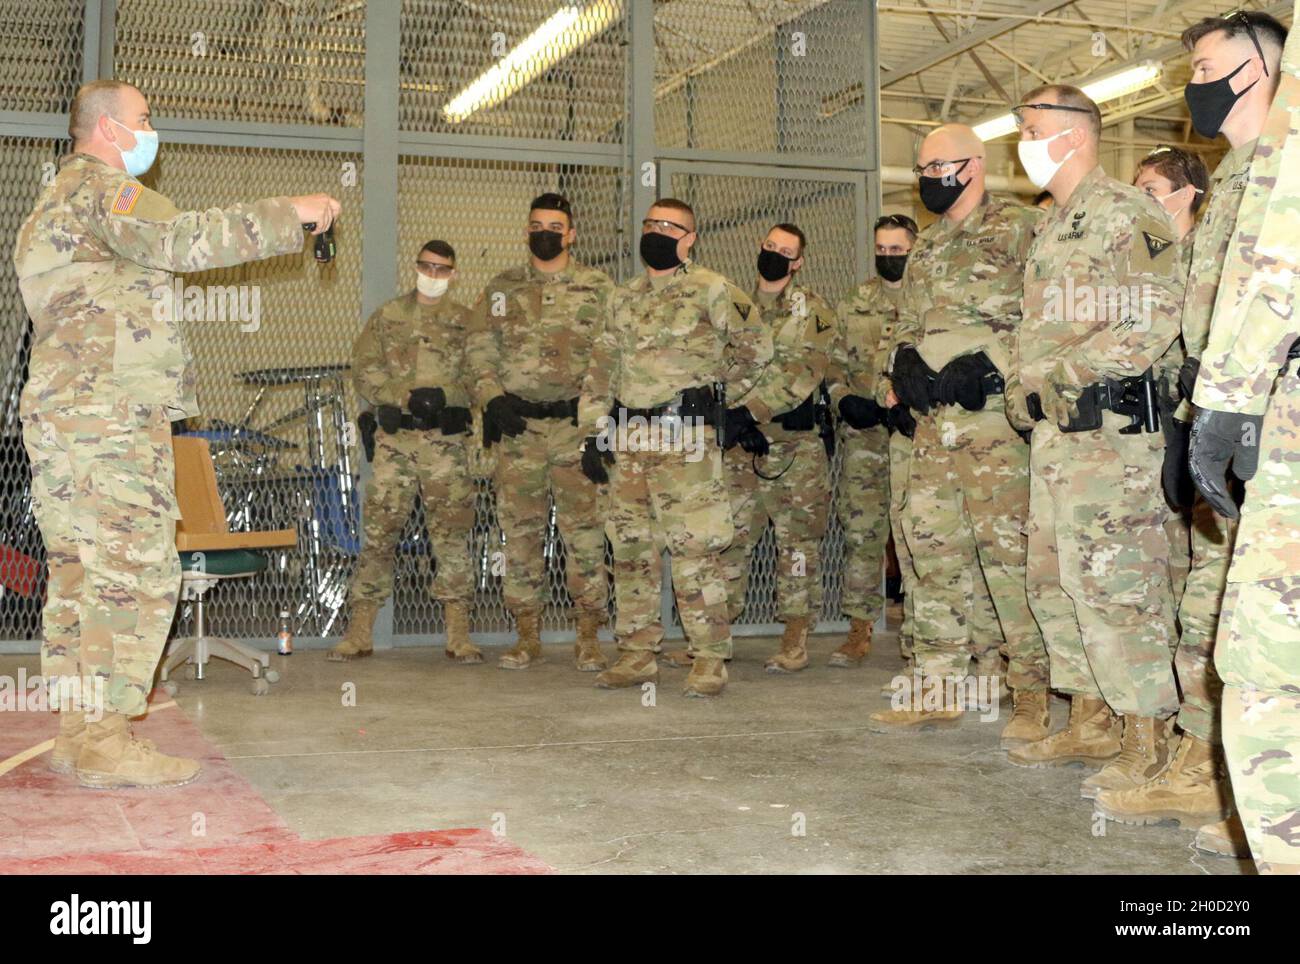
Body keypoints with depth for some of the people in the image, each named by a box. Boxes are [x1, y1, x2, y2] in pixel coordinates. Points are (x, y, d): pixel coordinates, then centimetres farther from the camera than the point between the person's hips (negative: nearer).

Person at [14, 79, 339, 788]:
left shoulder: (53, 202, 29)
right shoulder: (101, 185, -5)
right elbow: (174, 241, -22)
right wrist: (286, 215, -20)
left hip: (58, 411, 11)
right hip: (112, 410, -10)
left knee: (79, 574, 9)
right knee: (137, 573, -11)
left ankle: (76, 731, 12)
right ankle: (106, 741, -11)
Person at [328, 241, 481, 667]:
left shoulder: (466, 322, 10)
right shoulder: (387, 317, 13)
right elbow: (364, 371, 5)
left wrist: (442, 394, -16)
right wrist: (406, 395, -10)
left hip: (447, 440, -1)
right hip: (394, 438, 1)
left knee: (452, 532, -2)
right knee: (378, 531, 1)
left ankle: (458, 634, 3)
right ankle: (360, 630, 7)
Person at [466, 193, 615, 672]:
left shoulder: (598, 287, 7)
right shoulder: (501, 289, 13)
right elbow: (479, 352, 10)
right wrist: (492, 399, -5)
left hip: (577, 423, -2)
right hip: (517, 424, 2)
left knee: (585, 532, -2)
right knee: (520, 530, 4)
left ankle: (589, 636, 7)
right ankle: (527, 635, 14)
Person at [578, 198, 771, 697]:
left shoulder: (711, 290, 2)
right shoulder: (623, 299, 19)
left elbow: (755, 344, 6)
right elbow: (602, 369, 17)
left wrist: (719, 393, 6)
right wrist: (592, 433, 9)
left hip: (686, 436, -6)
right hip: (628, 438, 6)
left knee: (694, 547, -9)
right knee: (630, 545, 7)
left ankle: (710, 657, -3)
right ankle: (637, 652, 15)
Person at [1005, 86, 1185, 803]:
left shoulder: (1124, 214, -8)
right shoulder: (1052, 227, 21)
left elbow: (1152, 323, -18)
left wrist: (1064, 379, -19)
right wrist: (1023, 388, 12)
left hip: (1106, 424, -10)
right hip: (1054, 428, 10)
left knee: (1113, 582, -9)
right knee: (1054, 581, 12)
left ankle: (1146, 742, 0)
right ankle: (1088, 724, 22)